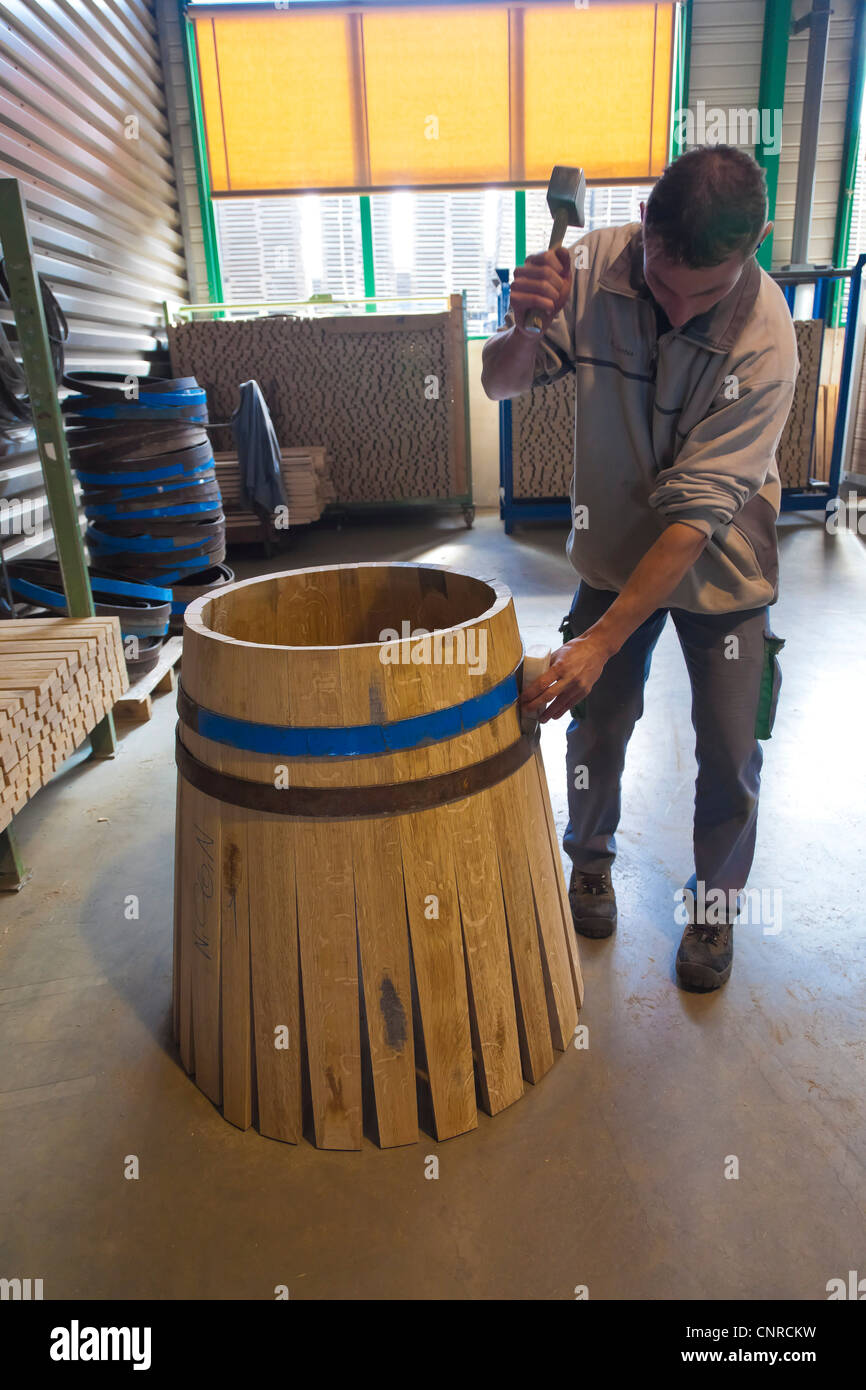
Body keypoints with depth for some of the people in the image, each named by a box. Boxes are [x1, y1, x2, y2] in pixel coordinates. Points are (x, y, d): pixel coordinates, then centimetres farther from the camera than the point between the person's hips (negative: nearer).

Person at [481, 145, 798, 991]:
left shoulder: (765, 338, -27)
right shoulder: (594, 267, -16)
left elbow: (699, 510, -31)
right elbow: (501, 384, -9)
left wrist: (603, 639, -35)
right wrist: (524, 327, -33)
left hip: (720, 566, -2)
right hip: (615, 547, 2)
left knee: (730, 749, 3)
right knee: (596, 721, 8)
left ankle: (714, 905, 29)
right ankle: (590, 860, 36)